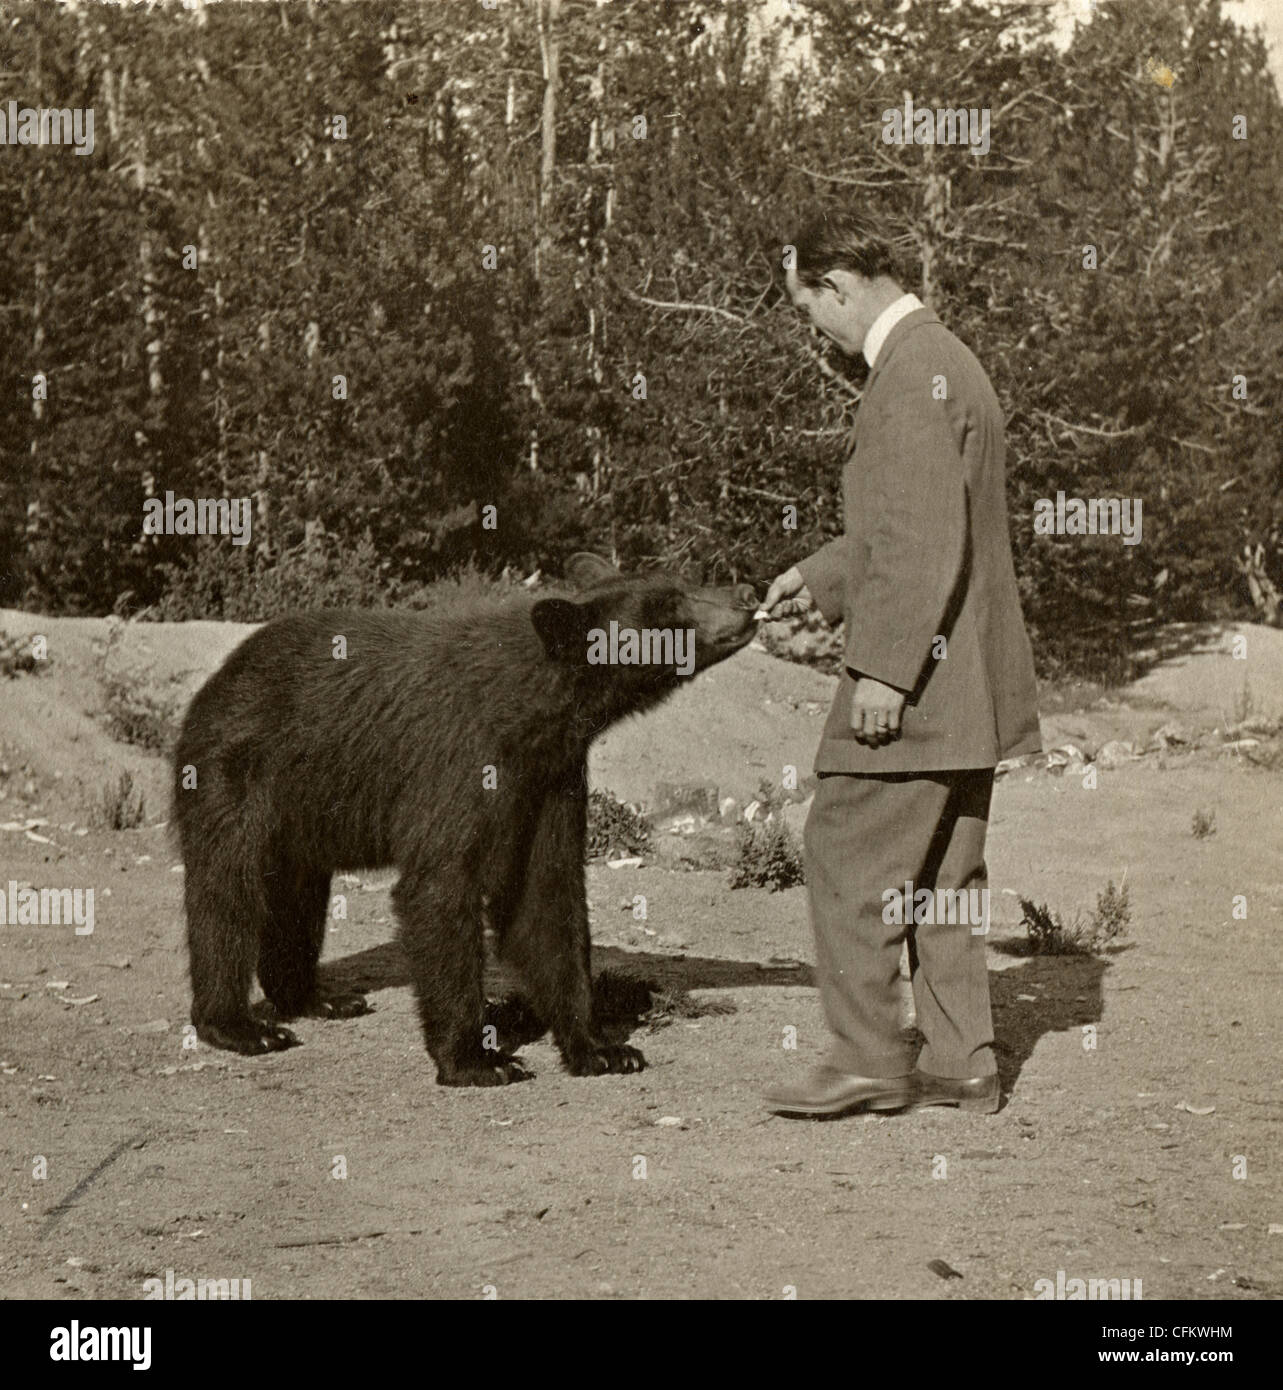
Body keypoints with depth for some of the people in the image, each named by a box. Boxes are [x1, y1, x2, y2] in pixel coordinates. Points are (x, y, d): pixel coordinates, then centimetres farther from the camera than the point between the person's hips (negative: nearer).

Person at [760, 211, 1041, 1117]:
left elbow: (928, 541, -23)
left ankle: (869, 1060, 0)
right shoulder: (941, 360, 16)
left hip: (919, 677, -10)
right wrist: (820, 577, 27)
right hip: (962, 676, 10)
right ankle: (962, 1063, 17)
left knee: (847, 854, -4)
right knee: (942, 873, 13)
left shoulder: (913, 373, -17)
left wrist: (884, 667, -23)